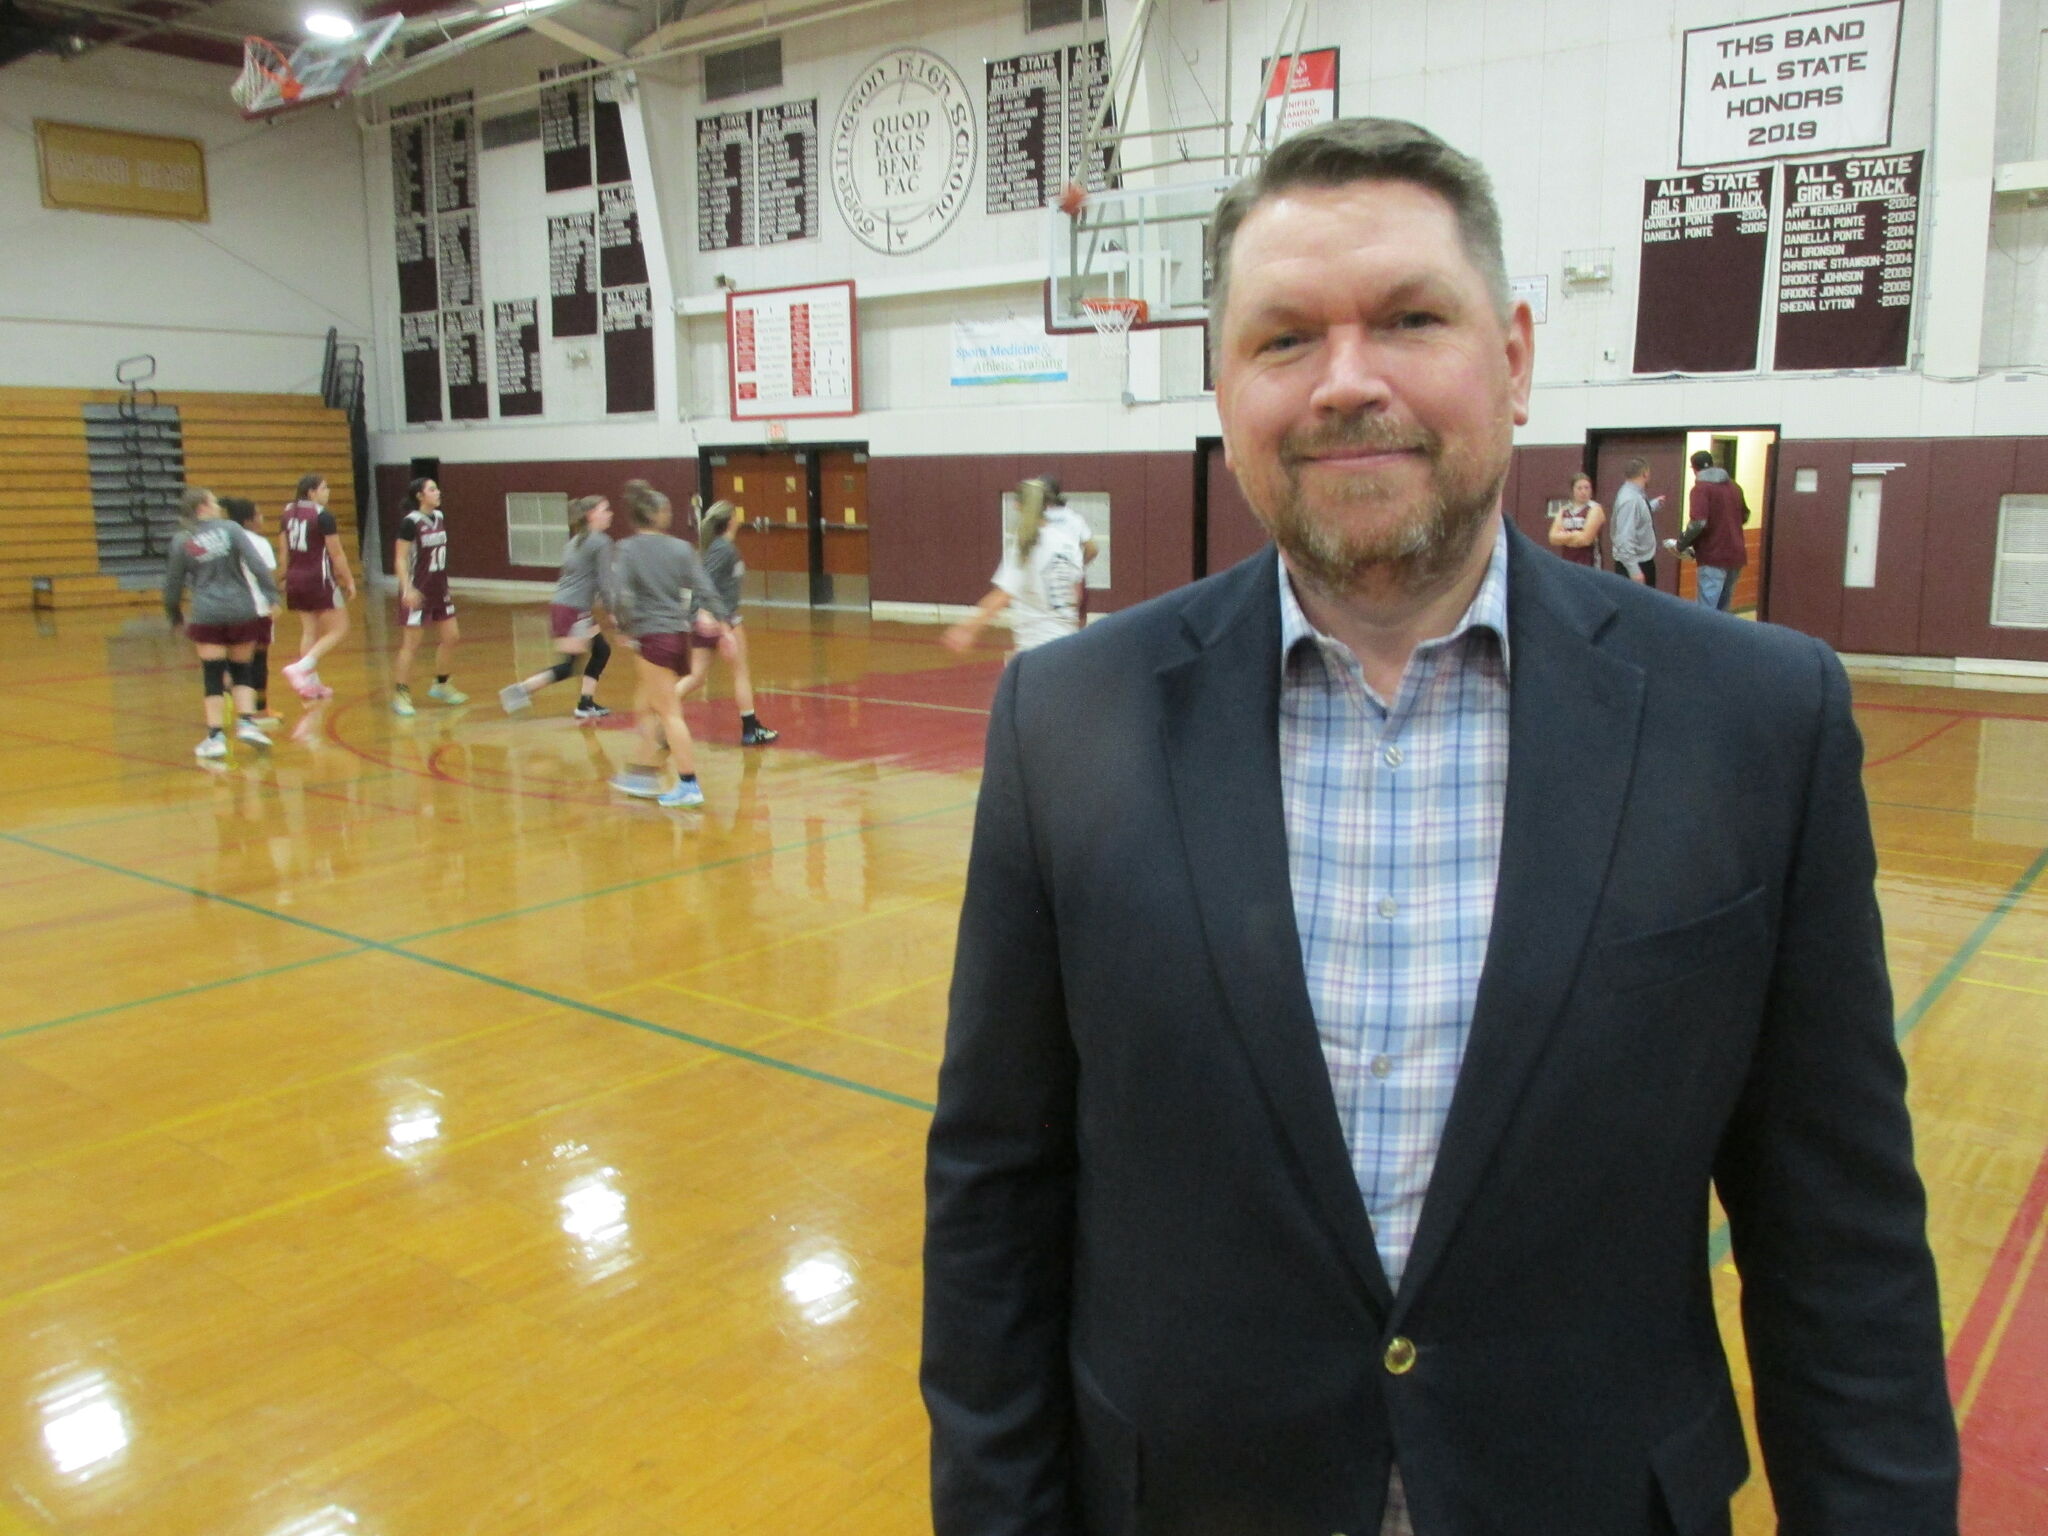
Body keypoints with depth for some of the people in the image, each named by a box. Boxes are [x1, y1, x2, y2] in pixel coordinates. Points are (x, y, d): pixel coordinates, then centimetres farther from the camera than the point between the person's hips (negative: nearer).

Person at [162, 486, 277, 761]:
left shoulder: (181, 541, 4)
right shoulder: (230, 529, 0)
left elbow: (173, 583, 10)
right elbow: (256, 564, -10)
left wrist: (175, 616, 22)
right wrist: (272, 595, -10)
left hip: (207, 616, 0)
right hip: (241, 611, 0)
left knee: (213, 677, 4)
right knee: (241, 672, 14)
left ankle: (216, 737, 3)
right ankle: (246, 723, 0)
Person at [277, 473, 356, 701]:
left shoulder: (288, 513, 8)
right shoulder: (323, 515, -13)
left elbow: (285, 551, 12)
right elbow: (336, 553, -12)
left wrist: (286, 577, 20)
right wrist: (350, 581, -6)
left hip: (296, 579, 8)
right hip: (319, 580, -8)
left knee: (309, 631, 13)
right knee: (339, 629, 1)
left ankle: (312, 683, 14)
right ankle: (299, 668, -12)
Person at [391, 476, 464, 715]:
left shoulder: (439, 517, 7)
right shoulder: (410, 522, -15)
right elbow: (400, 559, -17)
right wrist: (407, 589, -26)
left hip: (439, 588, 8)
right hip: (418, 591, -7)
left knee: (451, 637, 10)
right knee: (411, 643, -3)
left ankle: (441, 686, 27)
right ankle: (400, 695, 5)